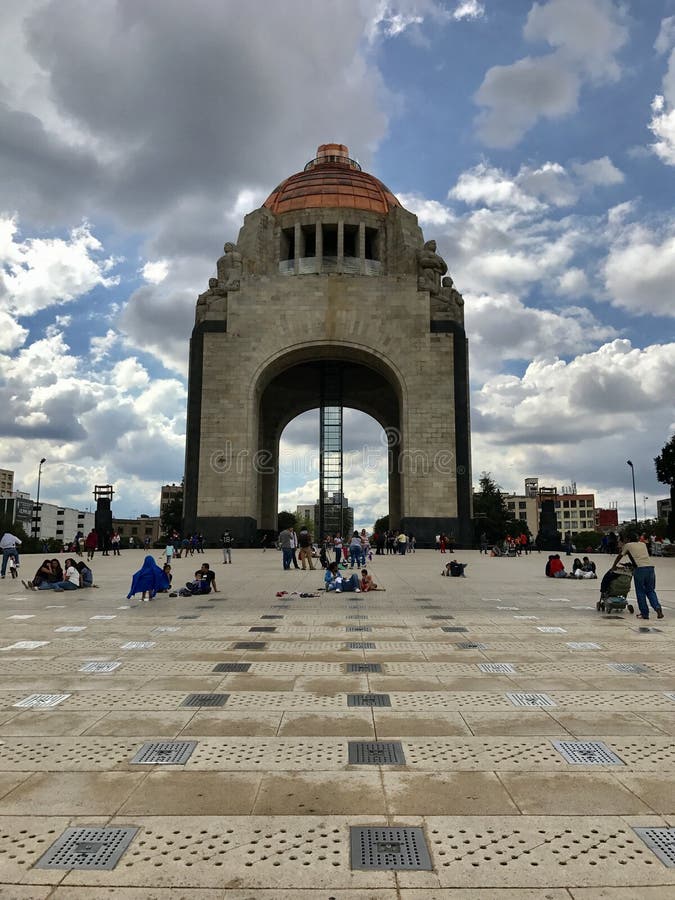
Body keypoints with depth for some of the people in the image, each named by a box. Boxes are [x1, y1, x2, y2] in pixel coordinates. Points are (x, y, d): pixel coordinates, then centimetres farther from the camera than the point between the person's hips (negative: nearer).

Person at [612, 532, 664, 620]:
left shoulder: (627, 545, 14)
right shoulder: (643, 544, 26)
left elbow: (619, 557, 24)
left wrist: (613, 567, 37)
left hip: (639, 569, -4)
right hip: (650, 567, 4)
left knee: (640, 592, 5)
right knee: (651, 591, 14)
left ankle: (644, 613, 6)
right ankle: (657, 608, -6)